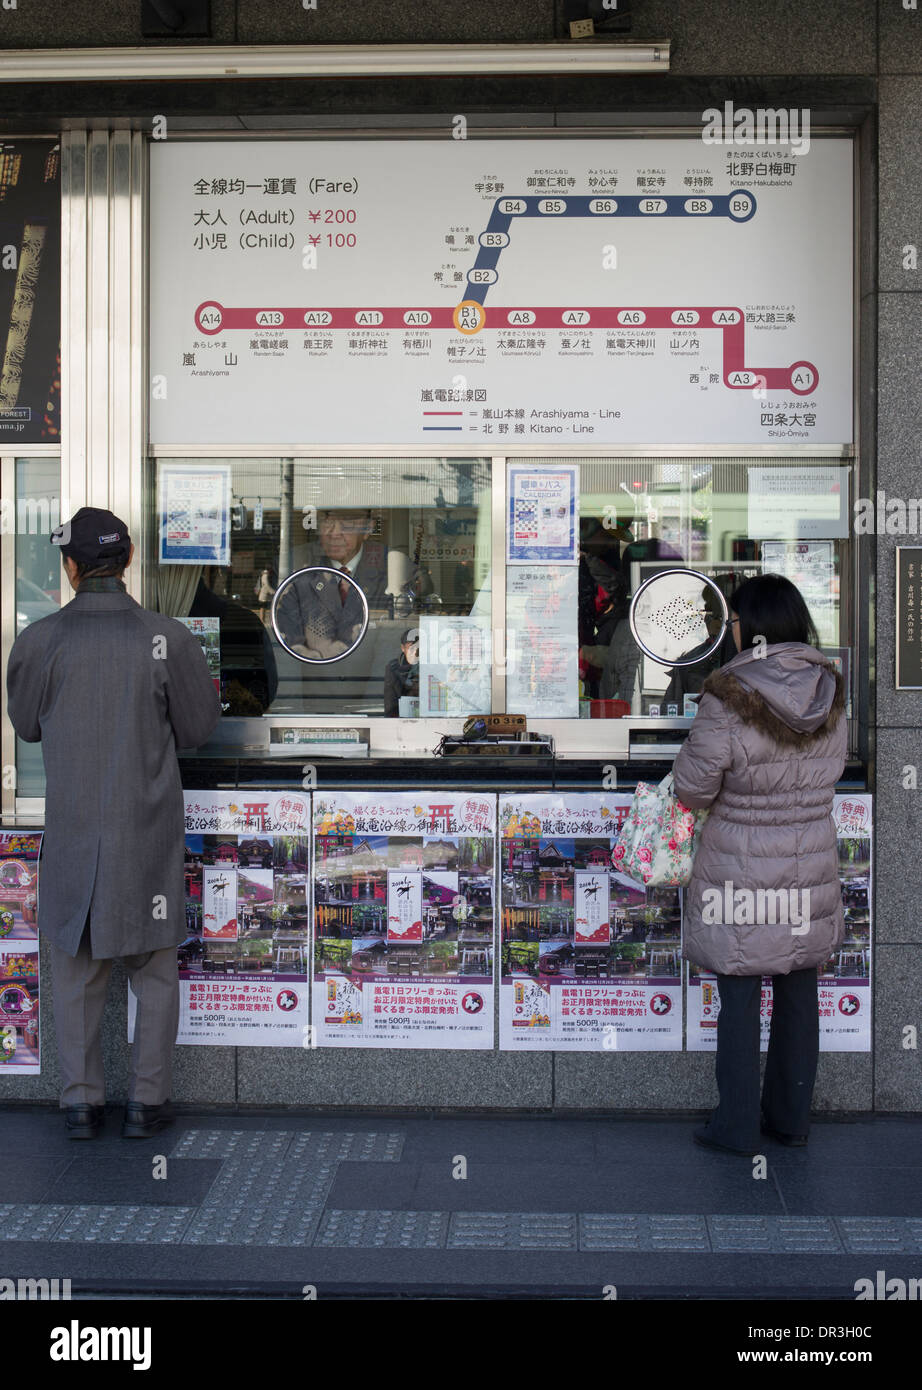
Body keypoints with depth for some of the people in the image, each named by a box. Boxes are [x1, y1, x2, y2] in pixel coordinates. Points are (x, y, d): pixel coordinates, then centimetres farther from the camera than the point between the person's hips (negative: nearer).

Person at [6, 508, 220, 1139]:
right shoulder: (168, 638, -11)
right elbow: (198, 727, 0)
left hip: (73, 828, 1)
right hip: (150, 827, -1)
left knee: (77, 969, 14)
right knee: (154, 968, 13)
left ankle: (82, 1102, 19)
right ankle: (147, 1101, 16)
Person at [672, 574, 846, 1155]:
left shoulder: (728, 700, -20)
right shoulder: (830, 693, -3)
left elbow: (693, 787, -12)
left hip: (742, 874, -5)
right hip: (811, 870, 5)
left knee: (740, 999, 7)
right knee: (799, 993, 16)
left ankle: (738, 1126, 18)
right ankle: (791, 1117, 30)